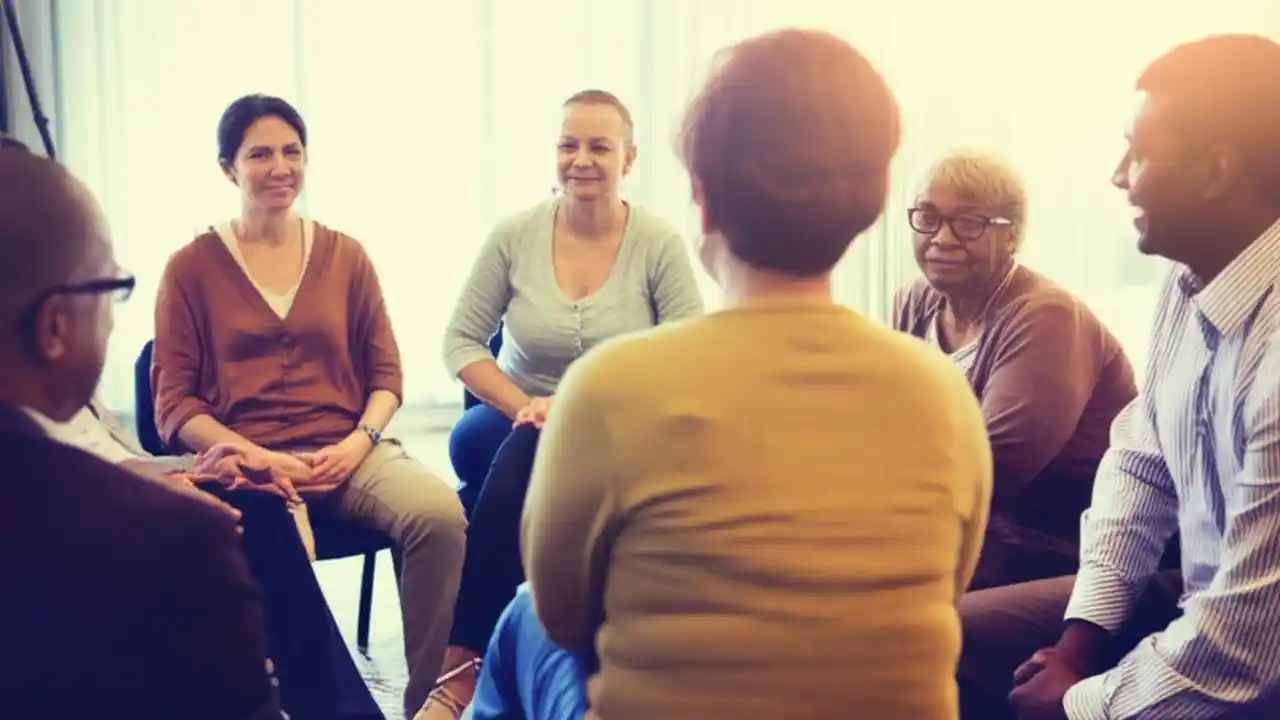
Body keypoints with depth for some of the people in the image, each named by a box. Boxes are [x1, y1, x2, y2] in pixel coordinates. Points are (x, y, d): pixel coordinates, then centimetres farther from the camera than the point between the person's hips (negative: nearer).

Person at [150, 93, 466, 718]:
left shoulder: (345, 255, 14)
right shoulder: (192, 268, 7)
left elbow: (386, 372, 14)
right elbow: (174, 402, 4)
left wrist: (358, 442, -7)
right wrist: (257, 459, -11)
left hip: (347, 452, 3)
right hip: (245, 462, -2)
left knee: (440, 513, -30)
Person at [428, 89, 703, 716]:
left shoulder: (659, 244, -7)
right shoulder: (515, 235, -4)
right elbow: (460, 341, -1)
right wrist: (523, 407, -16)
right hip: (516, 423, 2)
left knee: (527, 457, -34)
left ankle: (463, 666, -28)